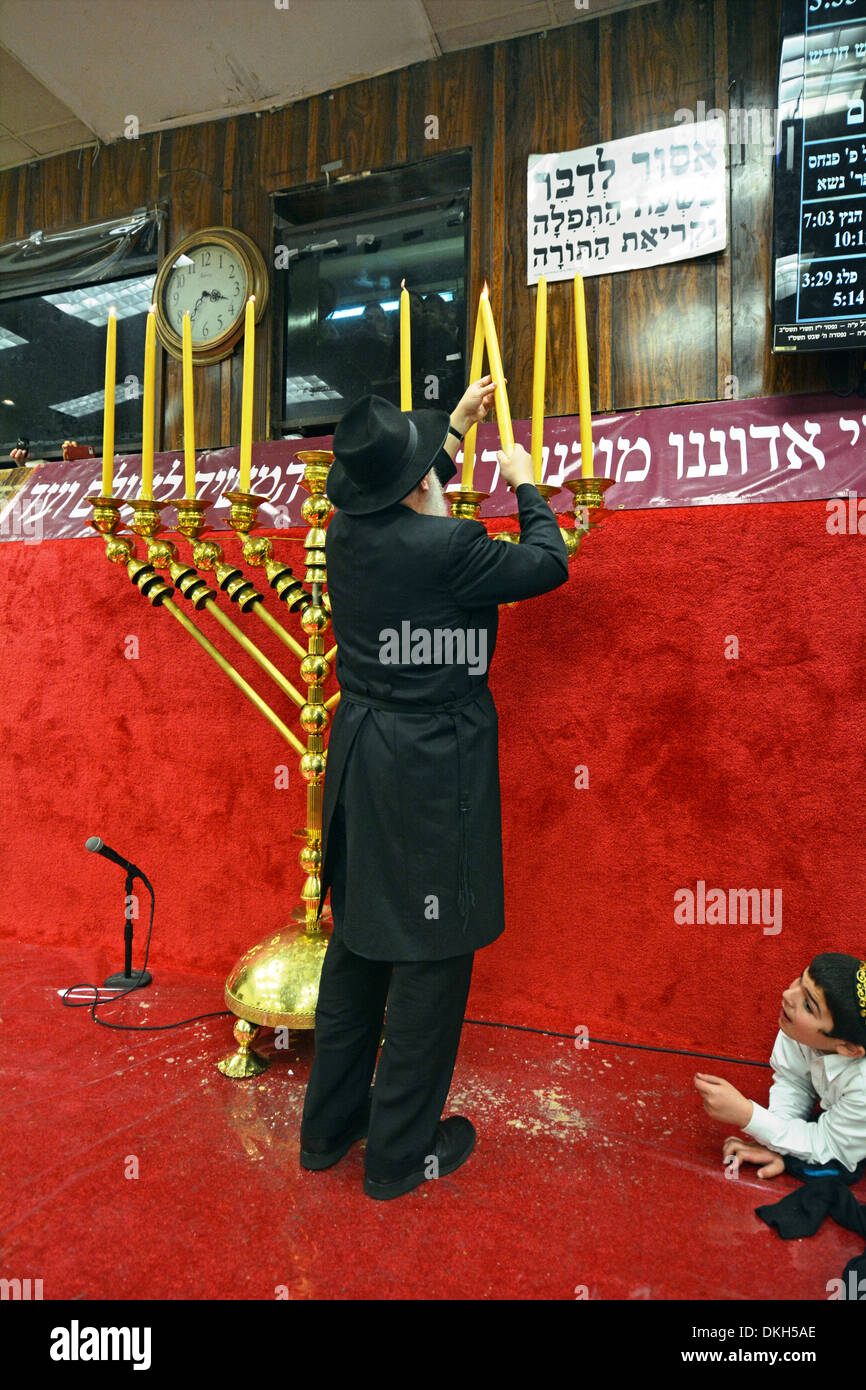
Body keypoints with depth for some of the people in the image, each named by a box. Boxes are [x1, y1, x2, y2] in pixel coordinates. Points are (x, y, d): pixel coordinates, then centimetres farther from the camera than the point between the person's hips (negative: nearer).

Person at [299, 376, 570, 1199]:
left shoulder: (347, 536, 2)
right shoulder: (448, 547, -19)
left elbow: (407, 507, 23)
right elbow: (549, 565, -4)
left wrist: (459, 421, 33)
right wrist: (524, 484, 12)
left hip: (359, 757, 8)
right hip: (434, 770, -8)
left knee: (358, 942, 19)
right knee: (431, 954, 7)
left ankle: (329, 1126, 35)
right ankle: (401, 1153, 23)